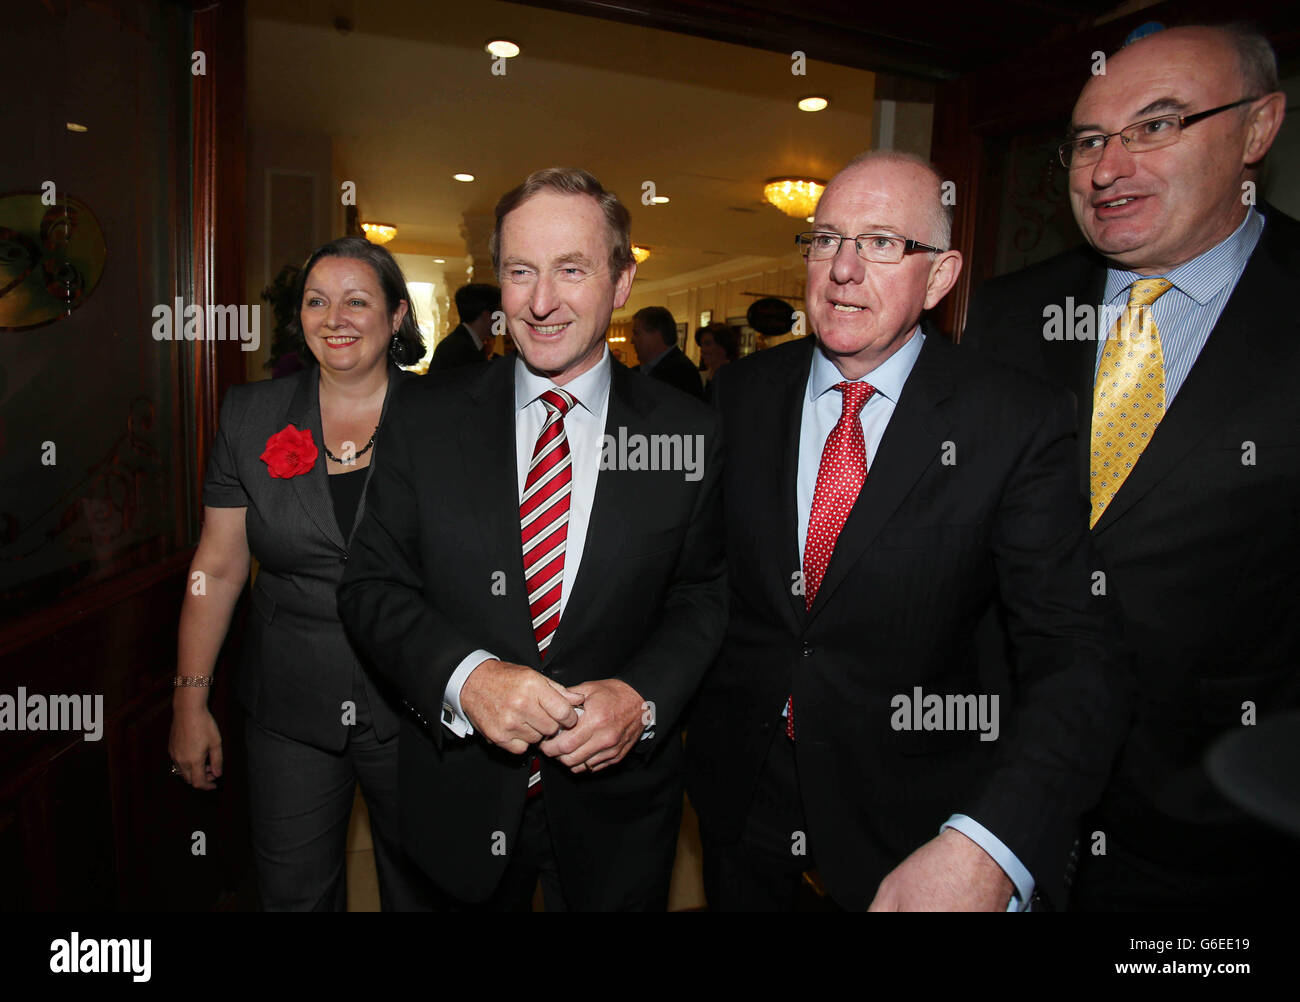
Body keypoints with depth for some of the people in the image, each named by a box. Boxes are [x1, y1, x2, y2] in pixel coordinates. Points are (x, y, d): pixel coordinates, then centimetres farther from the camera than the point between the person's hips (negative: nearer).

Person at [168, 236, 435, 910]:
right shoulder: (249, 416, 0)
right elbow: (217, 567, 3)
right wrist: (190, 701, 2)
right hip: (288, 712, 2)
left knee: (420, 884, 19)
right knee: (294, 892, 18)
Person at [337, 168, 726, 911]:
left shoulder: (686, 431, -7)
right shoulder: (426, 417, -5)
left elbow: (703, 596, -1)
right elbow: (373, 585, -4)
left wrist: (643, 698, -18)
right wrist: (466, 677, -21)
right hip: (459, 794, 1)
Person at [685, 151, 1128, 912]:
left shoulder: (1019, 421, -16)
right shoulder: (742, 395, -4)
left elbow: (1074, 653, -21)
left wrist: (987, 849, -34)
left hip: (912, 814, -3)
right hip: (744, 791, 4)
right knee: (739, 898, 24)